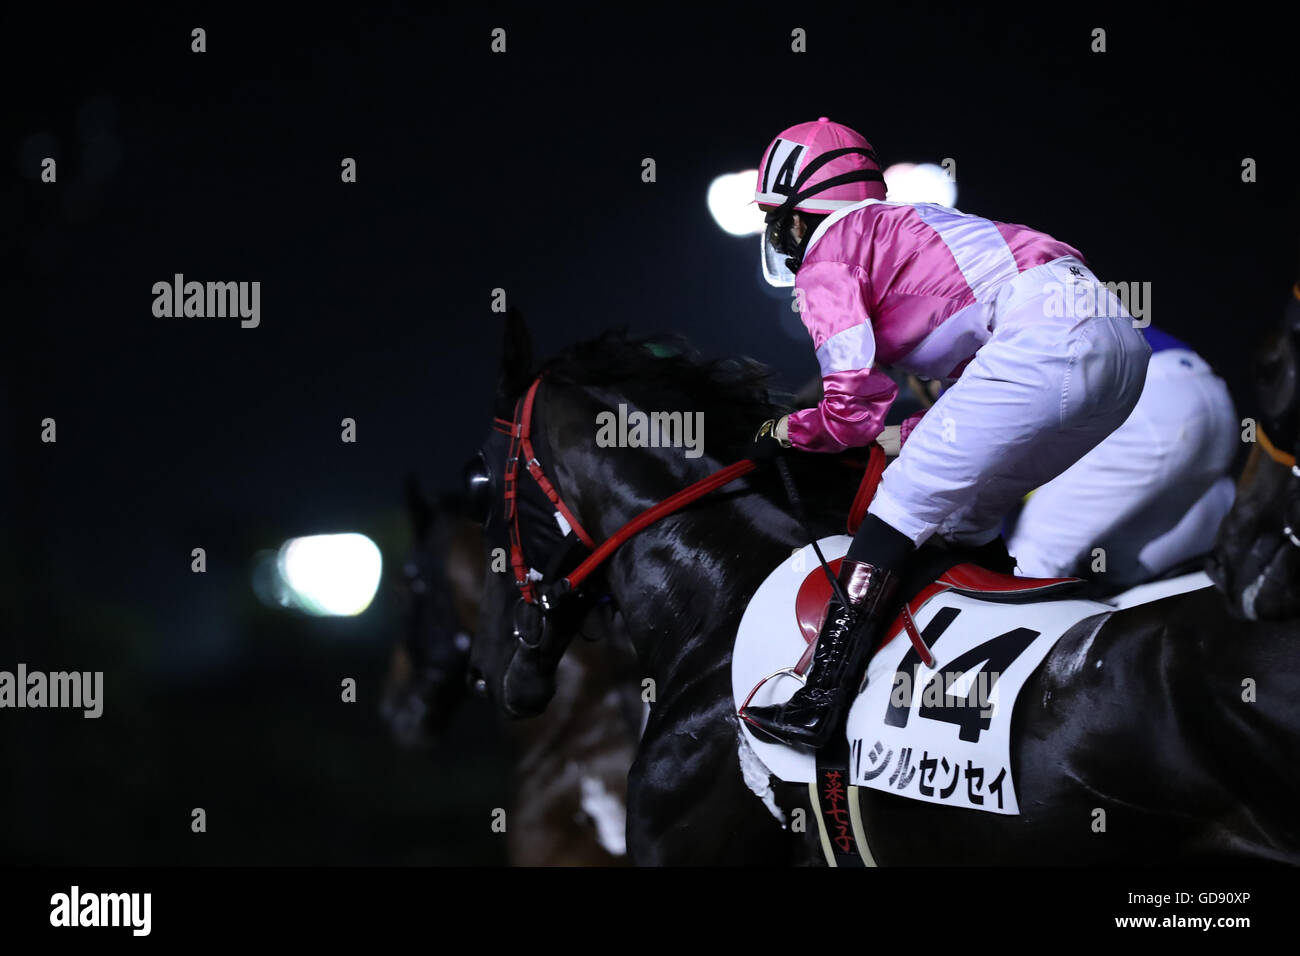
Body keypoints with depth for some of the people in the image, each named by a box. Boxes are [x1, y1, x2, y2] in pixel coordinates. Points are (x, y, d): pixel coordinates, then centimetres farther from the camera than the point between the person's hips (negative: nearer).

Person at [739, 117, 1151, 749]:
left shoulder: (825, 257, 8)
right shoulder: (901, 229, 35)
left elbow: (854, 409, -1)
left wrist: (786, 432, 18)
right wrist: (903, 439, 33)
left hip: (1044, 338, -9)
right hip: (1123, 340, 9)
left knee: (904, 504, -3)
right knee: (966, 513, 22)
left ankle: (819, 703, -7)